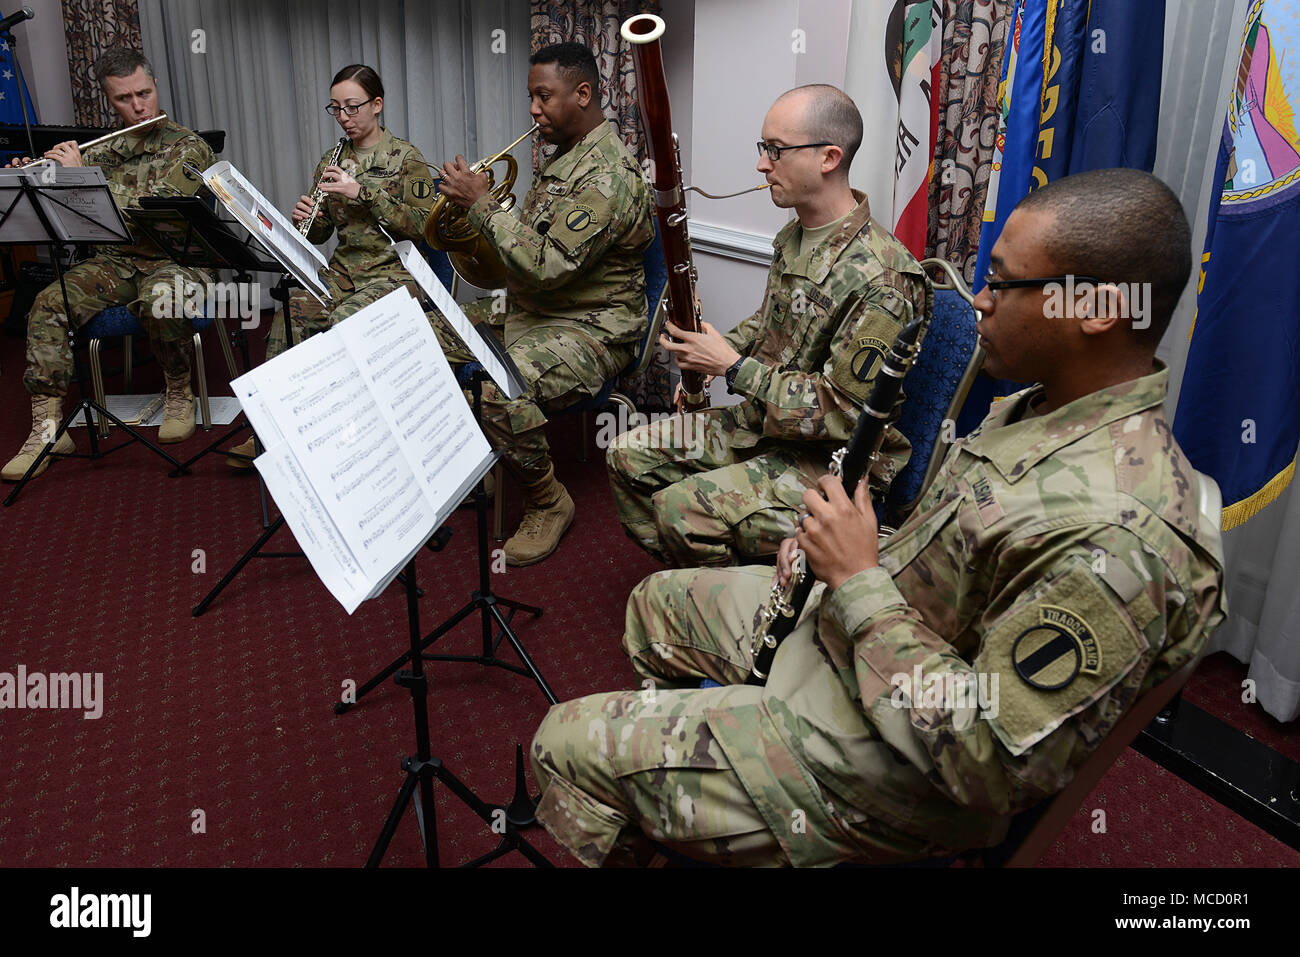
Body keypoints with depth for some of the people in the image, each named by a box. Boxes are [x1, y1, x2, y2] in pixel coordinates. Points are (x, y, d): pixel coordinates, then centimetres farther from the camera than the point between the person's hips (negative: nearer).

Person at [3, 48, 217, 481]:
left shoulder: (188, 148, -5)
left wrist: (81, 176, -17)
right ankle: (47, 425, -18)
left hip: (175, 260, -5)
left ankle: (179, 393, -12)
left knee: (160, 298, -39)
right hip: (114, 262, 5)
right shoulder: (101, 152, 13)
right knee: (49, 304, -20)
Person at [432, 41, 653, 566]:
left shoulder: (609, 174, -21)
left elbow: (548, 266, -28)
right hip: (527, 307, 11)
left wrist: (482, 205, -22)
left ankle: (548, 503, -8)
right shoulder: (562, 157, 13)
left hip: (591, 326, -10)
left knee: (505, 394, -35)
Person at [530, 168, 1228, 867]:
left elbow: (992, 769, -31)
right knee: (659, 600, 26)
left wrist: (860, 582, -28)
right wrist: (833, 552, -4)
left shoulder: (1117, 534, -33)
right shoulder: (1041, 408, 0)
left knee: (567, 743, -7)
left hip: (877, 765, -10)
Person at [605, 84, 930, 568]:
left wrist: (733, 368, -21)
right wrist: (713, 346, 3)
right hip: (761, 421, 9)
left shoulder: (881, 278, -25)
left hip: (834, 461, -9)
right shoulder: (795, 235, 5)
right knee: (628, 455, 4)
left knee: (680, 508, -26)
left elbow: (842, 412, -25)